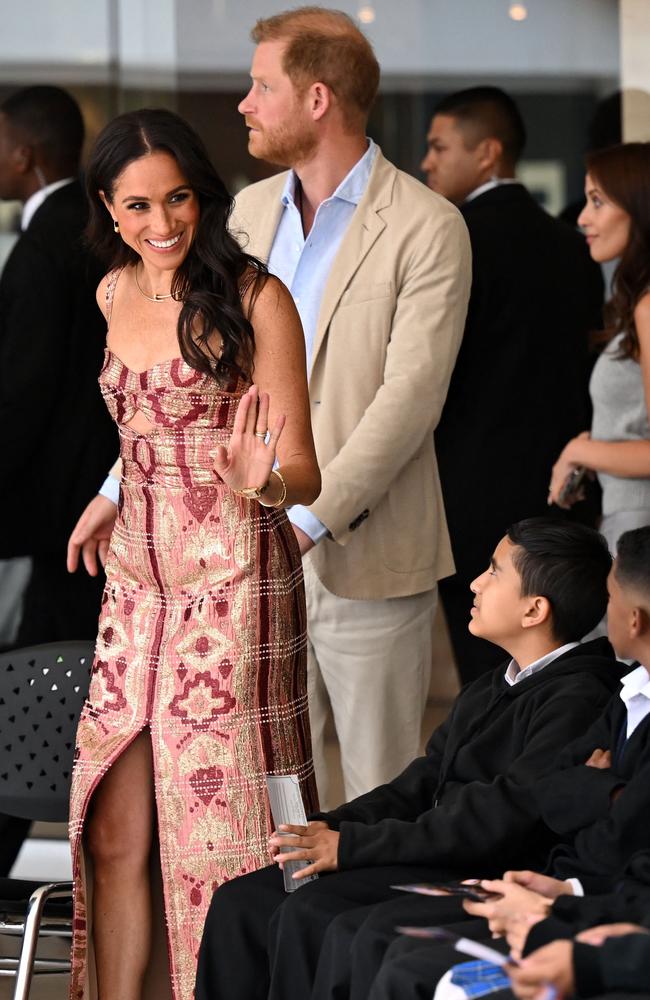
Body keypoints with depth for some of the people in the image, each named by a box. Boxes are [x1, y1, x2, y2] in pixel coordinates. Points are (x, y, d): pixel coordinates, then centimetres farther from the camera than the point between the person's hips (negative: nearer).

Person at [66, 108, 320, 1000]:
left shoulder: (255, 299, -8)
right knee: (115, 836, 1)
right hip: (137, 583, 6)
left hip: (234, 585, -5)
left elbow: (303, 472, -11)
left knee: (216, 828, -5)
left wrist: (262, 481, -30)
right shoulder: (114, 294, 10)